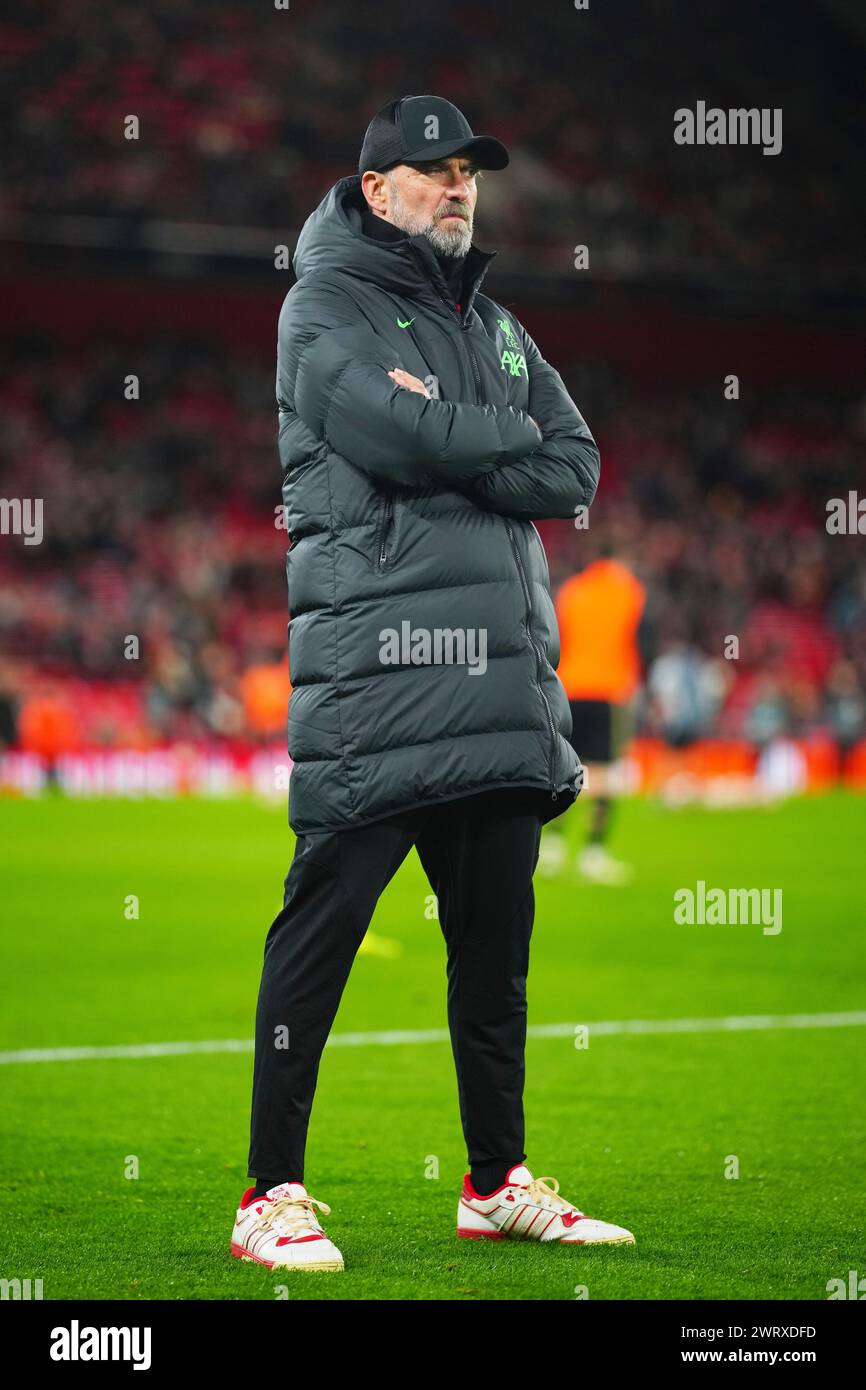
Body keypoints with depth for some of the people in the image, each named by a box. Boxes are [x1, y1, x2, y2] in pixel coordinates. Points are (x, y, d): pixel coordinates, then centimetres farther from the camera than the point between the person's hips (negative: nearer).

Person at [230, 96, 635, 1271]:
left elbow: (576, 471, 10)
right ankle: (273, 1195, -3)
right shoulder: (326, 307, 0)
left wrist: (453, 461, -6)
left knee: (496, 943, 12)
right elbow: (403, 436, -17)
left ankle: (500, 1184, 21)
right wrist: (509, 434, 0)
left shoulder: (494, 325, 22)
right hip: (374, 680, -7)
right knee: (322, 928, -7)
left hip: (504, 684, 7)